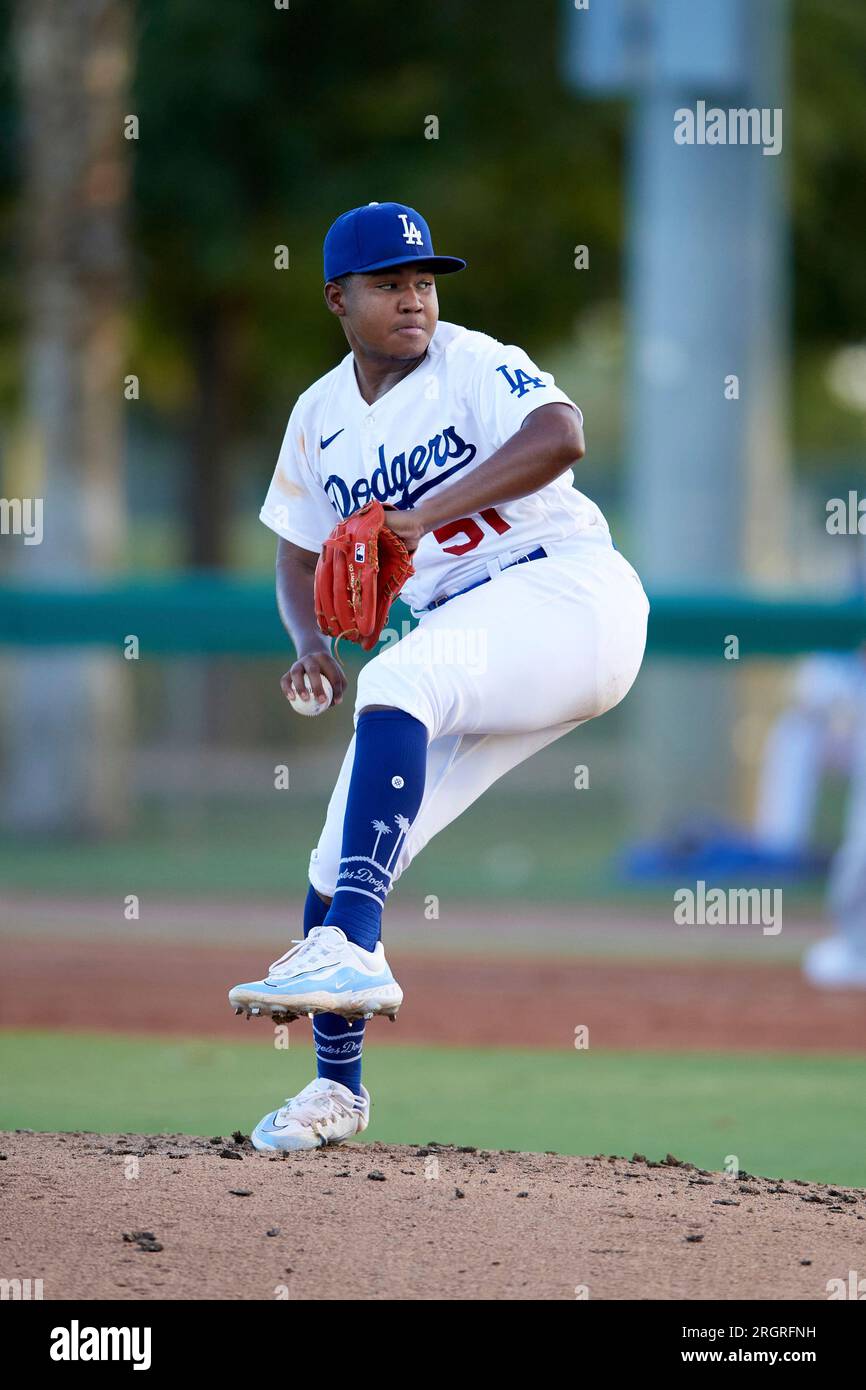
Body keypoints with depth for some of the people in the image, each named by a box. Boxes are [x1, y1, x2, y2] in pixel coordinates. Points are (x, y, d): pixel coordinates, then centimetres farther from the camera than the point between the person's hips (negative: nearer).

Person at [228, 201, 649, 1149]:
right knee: (338, 864, 2)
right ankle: (338, 1088, 20)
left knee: (397, 681, -34)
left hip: (568, 589, -7)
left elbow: (559, 435, -27)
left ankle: (352, 954, -42)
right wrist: (310, 644, -3)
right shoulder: (319, 419, 12)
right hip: (461, 636, 7)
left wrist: (424, 514, -33)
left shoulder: (473, 365, -7)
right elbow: (302, 556, 20)